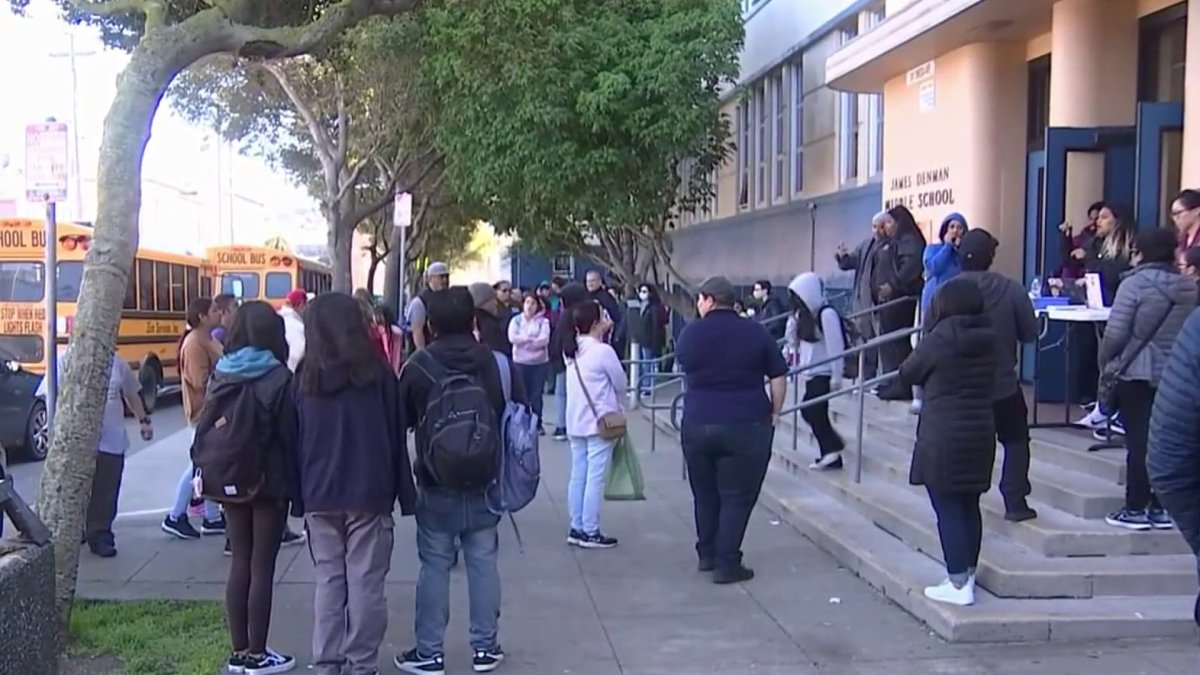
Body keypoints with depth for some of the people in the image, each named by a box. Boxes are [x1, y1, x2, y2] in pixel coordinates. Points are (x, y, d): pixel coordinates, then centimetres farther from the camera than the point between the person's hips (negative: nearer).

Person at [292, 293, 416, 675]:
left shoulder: (305, 377, 1)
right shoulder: (377, 373, -4)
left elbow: (295, 440, 3)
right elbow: (397, 437, -1)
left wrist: (300, 495, 9)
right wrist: (404, 493, 5)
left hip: (320, 496, 2)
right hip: (368, 494, -2)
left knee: (328, 582, 11)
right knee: (365, 583, 4)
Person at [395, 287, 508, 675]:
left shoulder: (418, 366, -11)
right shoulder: (493, 362, -5)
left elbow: (402, 420, 2)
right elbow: (509, 415, 5)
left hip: (436, 484, -2)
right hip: (484, 480, 2)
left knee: (434, 566, 6)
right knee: (483, 562, 10)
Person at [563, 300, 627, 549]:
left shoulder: (571, 351, 6)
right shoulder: (603, 351, -14)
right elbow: (621, 383, -6)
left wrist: (601, 334, 12)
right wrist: (616, 403, 13)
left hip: (575, 423, 7)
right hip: (600, 422, -7)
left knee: (578, 476, 11)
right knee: (595, 478, -3)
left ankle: (577, 528, 15)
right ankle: (590, 532, 1)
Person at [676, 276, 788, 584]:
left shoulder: (689, 333, 2)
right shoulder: (756, 332, -3)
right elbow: (779, 377, 0)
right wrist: (775, 412, 11)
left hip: (697, 424, 3)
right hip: (746, 425, -3)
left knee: (704, 493, 18)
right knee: (737, 497, 3)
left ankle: (706, 555, 27)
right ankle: (726, 564, 3)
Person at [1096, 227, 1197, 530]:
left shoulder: (1135, 283, -12)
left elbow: (1115, 333, -13)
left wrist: (1105, 362, 2)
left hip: (1136, 372, -5)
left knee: (1138, 442, 0)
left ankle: (1136, 509, 5)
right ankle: (1160, 508, 15)